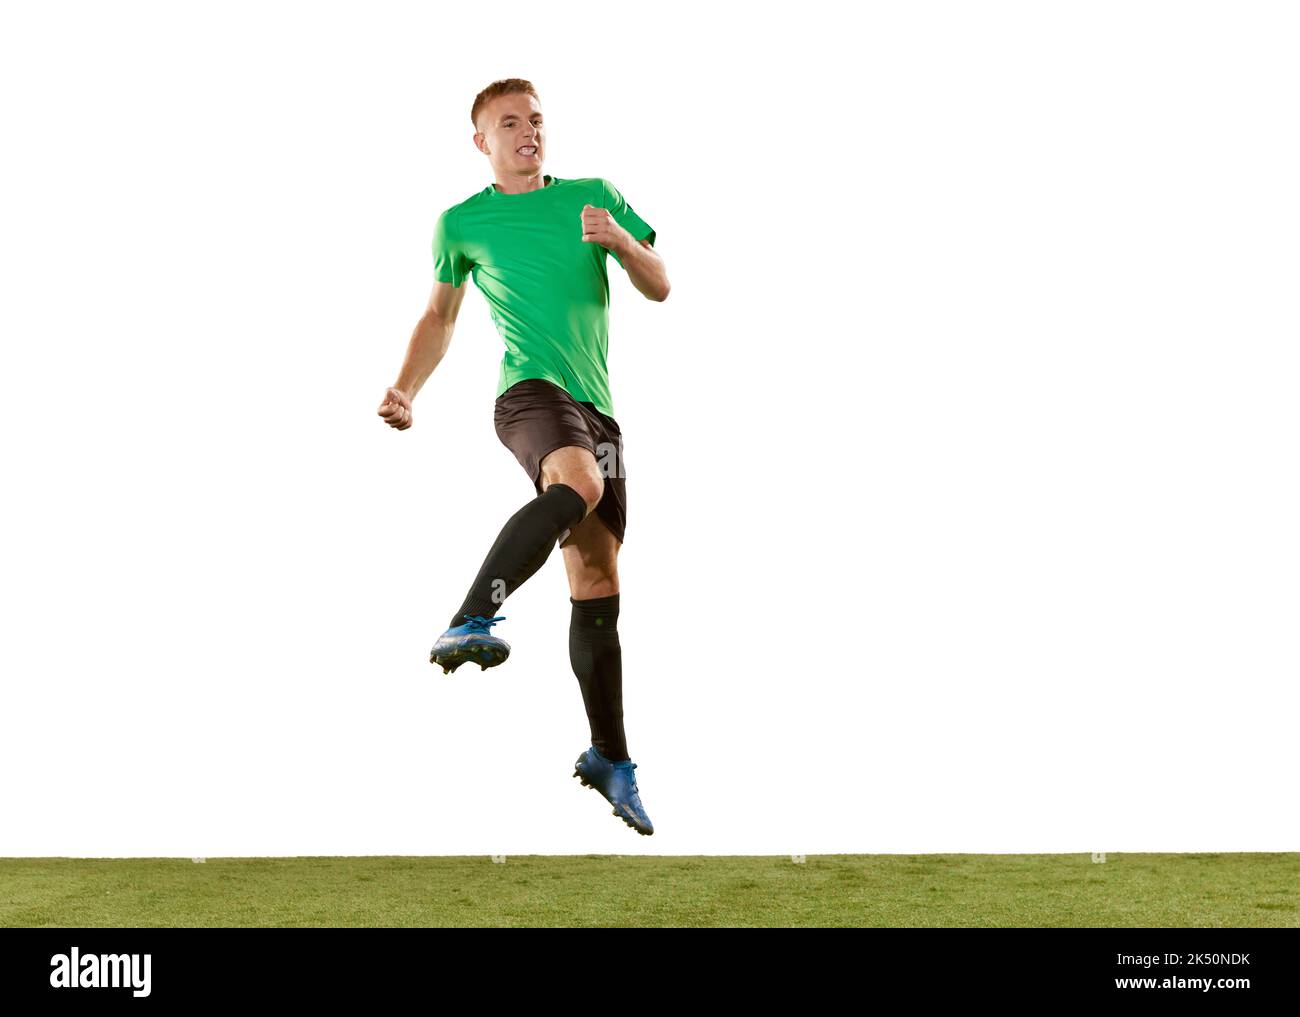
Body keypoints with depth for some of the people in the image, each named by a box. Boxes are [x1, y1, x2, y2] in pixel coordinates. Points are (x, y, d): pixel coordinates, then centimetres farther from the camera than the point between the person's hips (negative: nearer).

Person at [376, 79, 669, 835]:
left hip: (597, 405, 4)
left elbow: (660, 289, 13)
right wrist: (406, 391, 9)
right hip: (532, 391, -4)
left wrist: (621, 241, -6)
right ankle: (473, 622, -46)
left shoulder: (594, 197, 15)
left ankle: (610, 759, 14)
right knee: (578, 482, -39)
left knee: (597, 584, 4)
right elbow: (440, 316, 23)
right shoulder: (462, 224, 11)